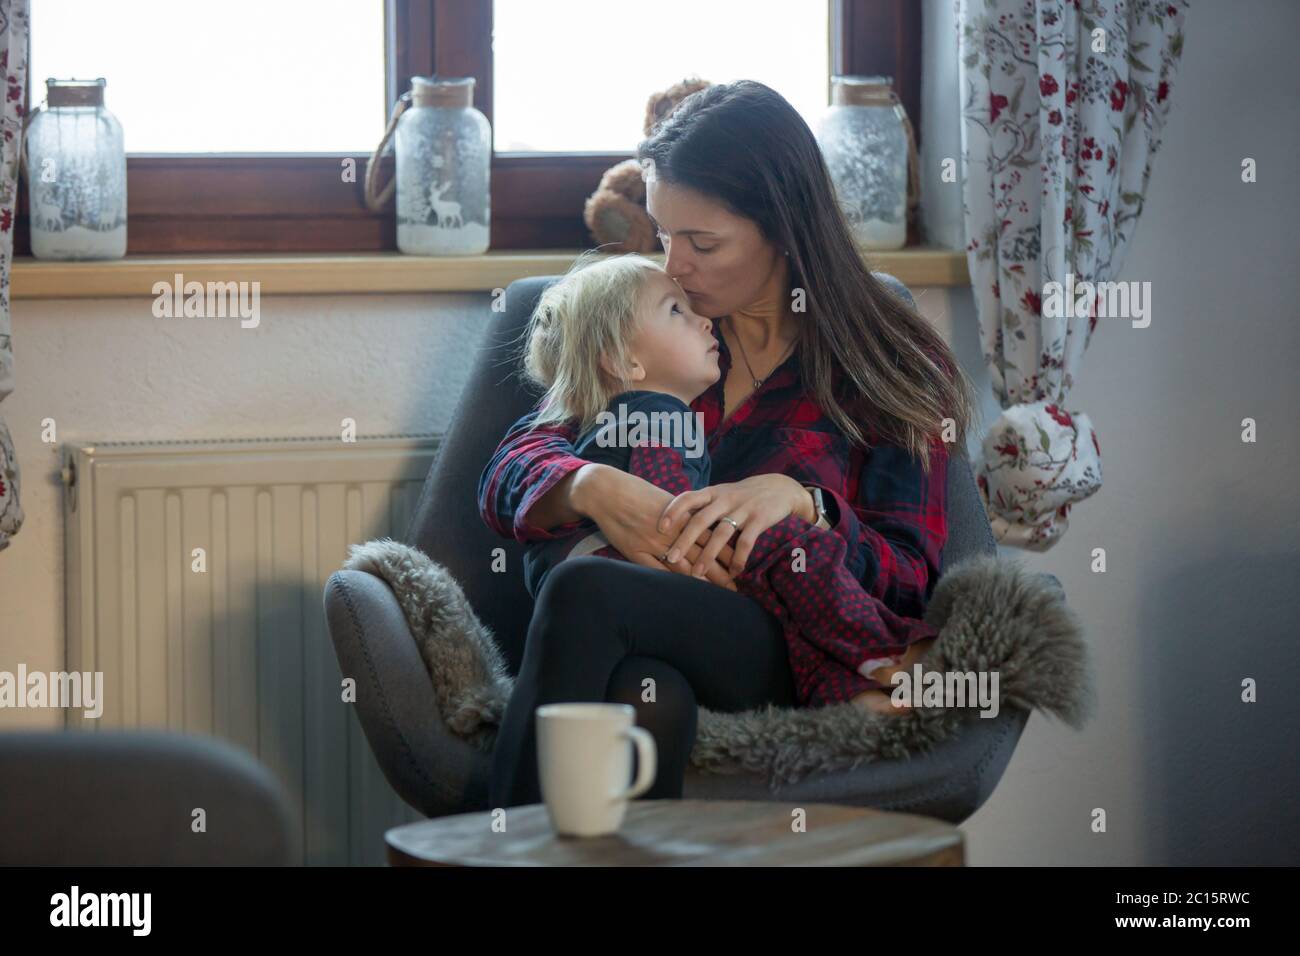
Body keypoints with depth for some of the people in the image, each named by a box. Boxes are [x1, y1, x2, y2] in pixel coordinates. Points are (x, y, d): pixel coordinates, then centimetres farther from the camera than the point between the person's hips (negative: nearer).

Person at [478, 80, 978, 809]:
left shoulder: (894, 365, 11)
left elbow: (910, 579, 5)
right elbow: (509, 475, 9)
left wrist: (795, 500, -14)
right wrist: (593, 489, -15)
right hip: (652, 651, 3)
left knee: (586, 591, -34)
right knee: (648, 696, -39)